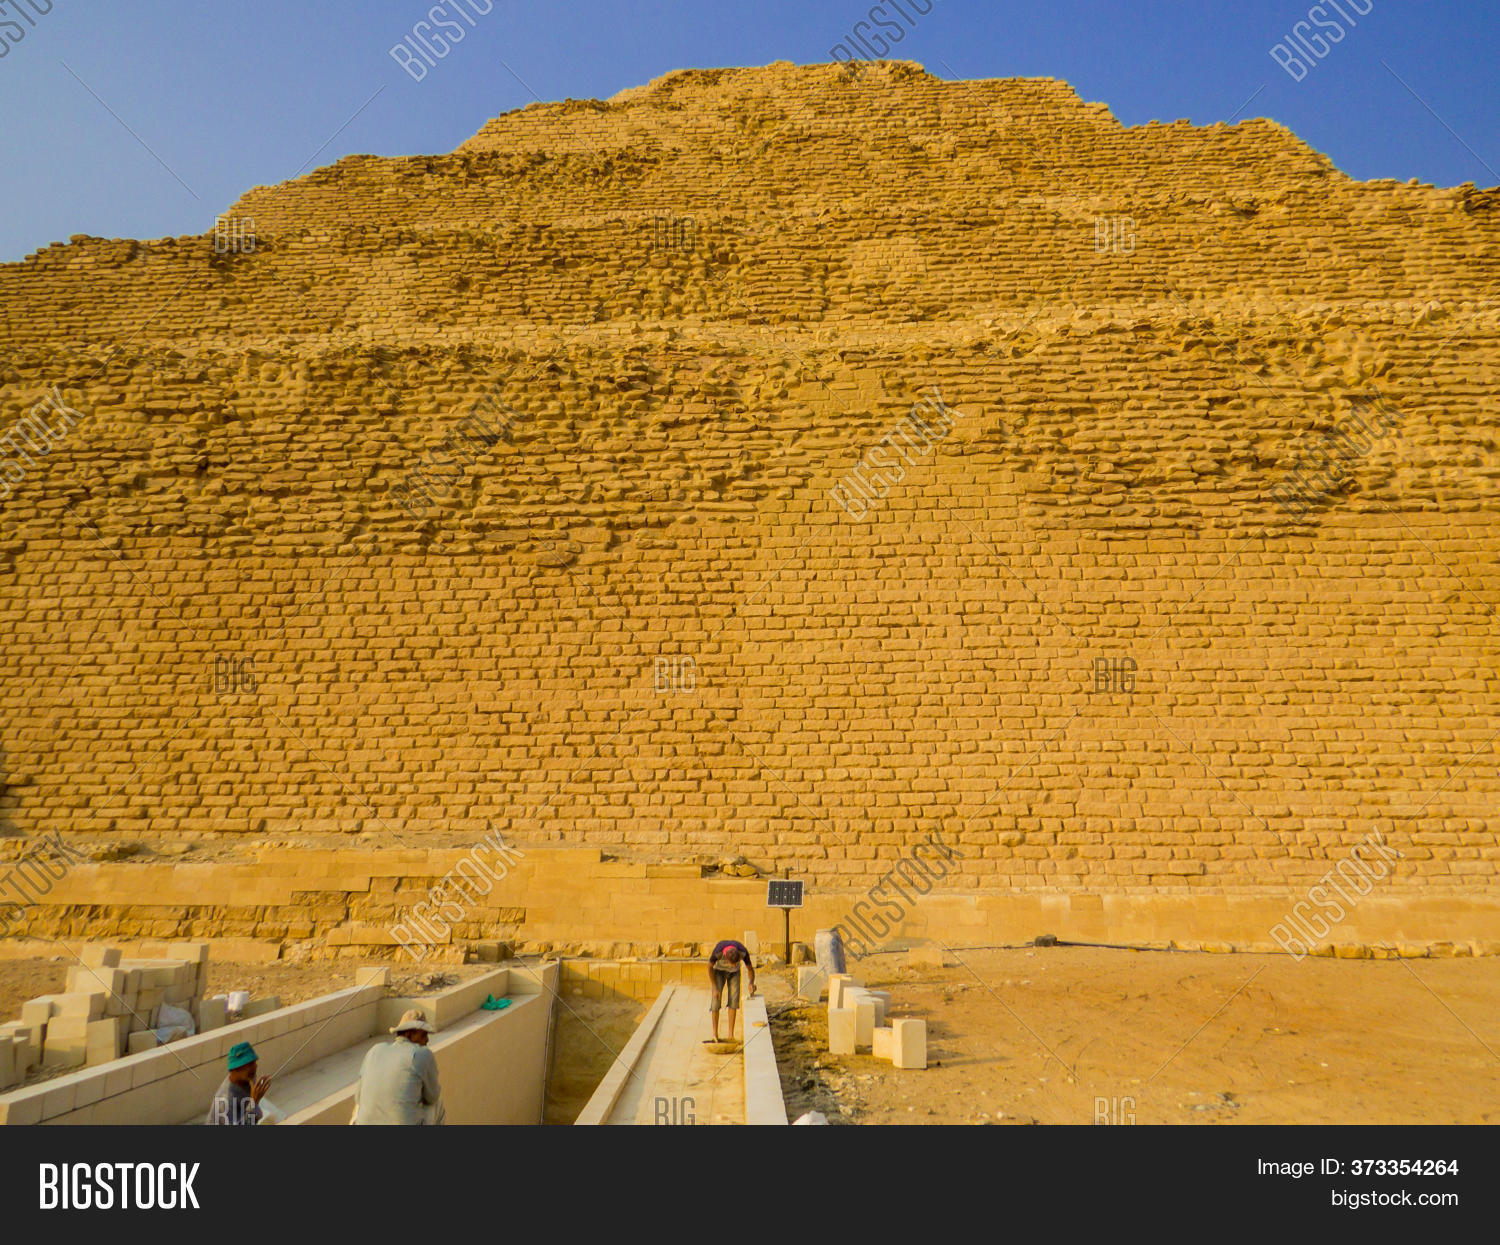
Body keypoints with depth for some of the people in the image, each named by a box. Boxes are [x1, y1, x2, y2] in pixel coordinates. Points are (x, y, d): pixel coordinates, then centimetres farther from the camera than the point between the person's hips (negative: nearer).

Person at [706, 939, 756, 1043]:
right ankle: (715, 1034, -5)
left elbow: (750, 968, -16)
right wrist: (714, 988, -19)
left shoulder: (743, 952, -34)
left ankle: (731, 1034, -8)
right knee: (715, 999, -12)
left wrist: (751, 982, -35)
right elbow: (710, 967, -19)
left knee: (734, 1000, -11)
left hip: (734, 972, 1)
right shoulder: (718, 951, -38)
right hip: (719, 970, -1)